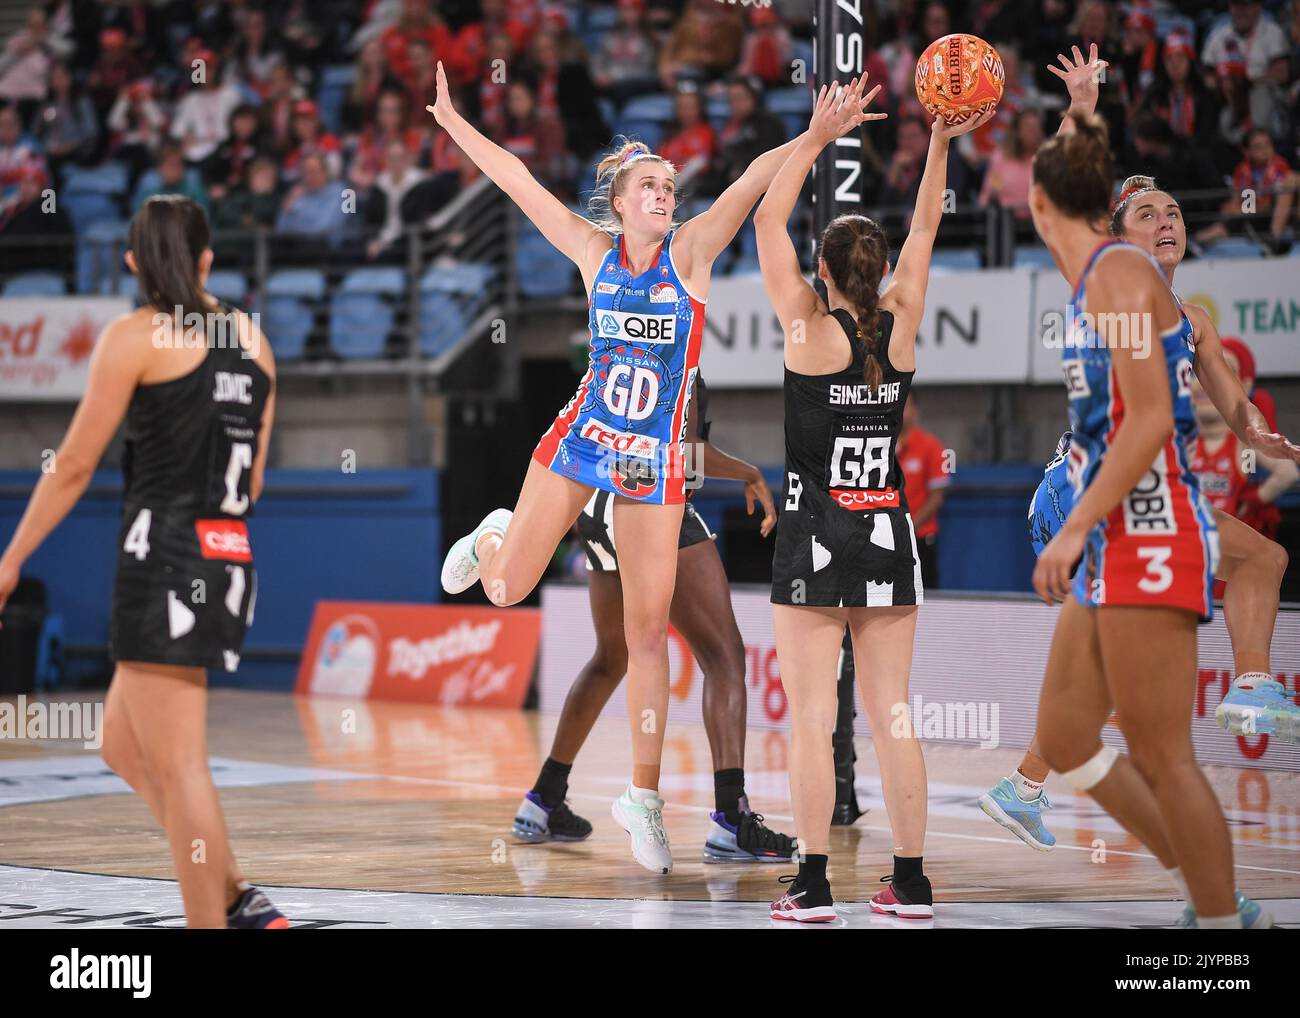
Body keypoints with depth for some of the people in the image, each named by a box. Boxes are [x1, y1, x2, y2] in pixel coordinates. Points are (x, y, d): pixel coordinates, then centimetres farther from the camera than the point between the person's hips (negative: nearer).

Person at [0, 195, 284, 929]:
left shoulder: (136, 335, -5)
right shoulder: (250, 336, 13)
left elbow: (75, 465, -4)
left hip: (164, 560, -7)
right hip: (231, 562, 7)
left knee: (176, 766, -5)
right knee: (125, 748, 18)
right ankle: (240, 903, 13)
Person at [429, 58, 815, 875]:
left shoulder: (690, 251, -6)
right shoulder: (595, 250, -1)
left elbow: (757, 179, -16)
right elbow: (517, 180, 1)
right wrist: (452, 122, 1)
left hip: (655, 460, -1)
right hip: (581, 437, 1)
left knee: (649, 630, -1)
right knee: (505, 591, 7)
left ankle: (644, 795, 9)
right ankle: (492, 539, 46)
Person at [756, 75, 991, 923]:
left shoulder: (811, 332, -10)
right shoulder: (901, 329, -1)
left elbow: (769, 223, -6)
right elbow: (925, 231, 10)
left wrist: (817, 140, -7)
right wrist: (941, 144, 6)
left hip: (817, 536, -4)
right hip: (888, 534, 4)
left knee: (813, 720, -2)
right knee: (892, 717, 7)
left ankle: (815, 886, -3)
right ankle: (911, 884, 9)